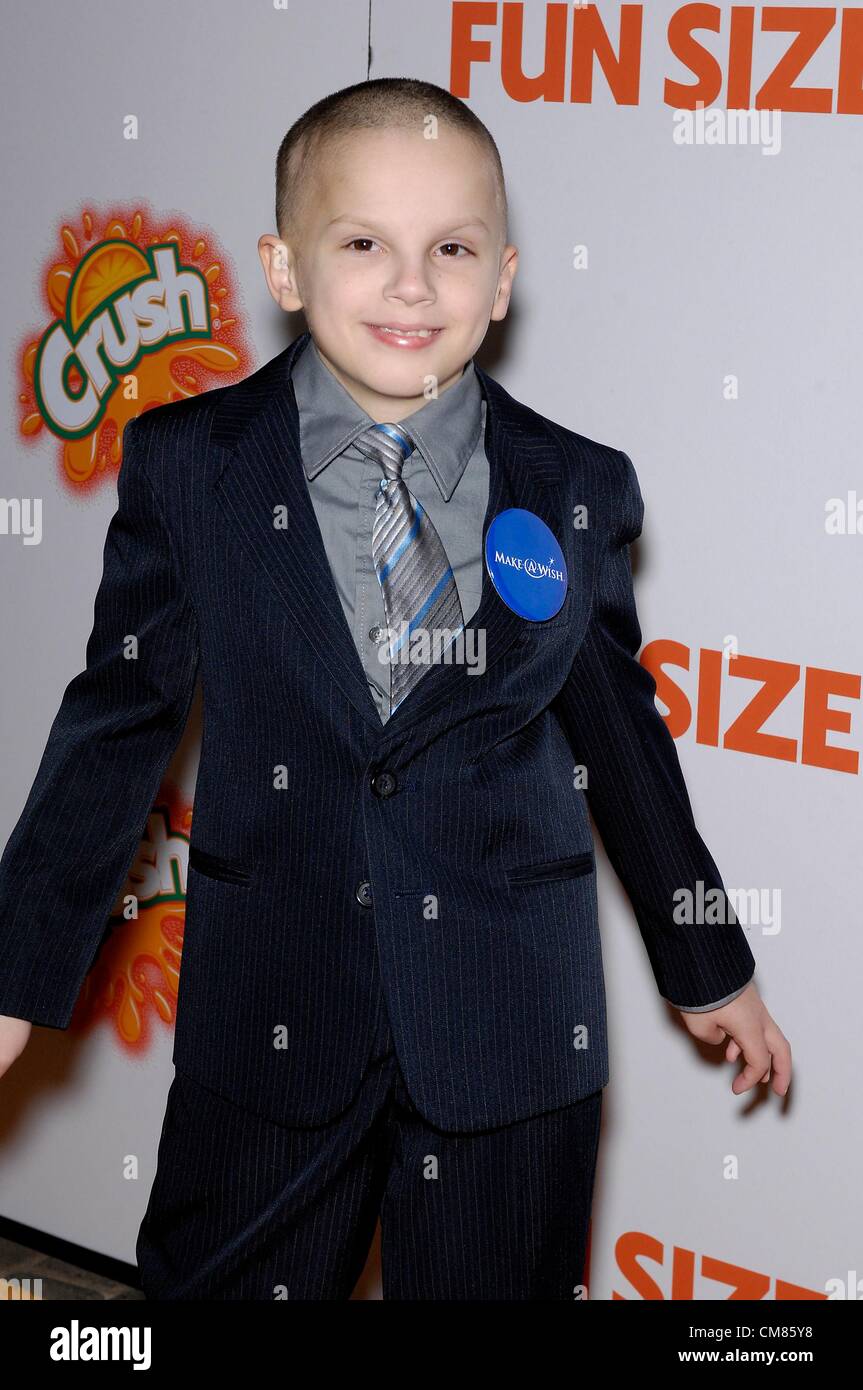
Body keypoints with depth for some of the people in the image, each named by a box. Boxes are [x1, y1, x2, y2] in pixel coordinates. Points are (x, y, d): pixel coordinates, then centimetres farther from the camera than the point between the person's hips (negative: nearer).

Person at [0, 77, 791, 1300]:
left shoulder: (578, 493, 0)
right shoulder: (187, 467, -3)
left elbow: (617, 731, 11)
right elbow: (119, 718, 3)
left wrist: (708, 967, 19)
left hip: (512, 1034, 1)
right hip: (269, 1023, 0)